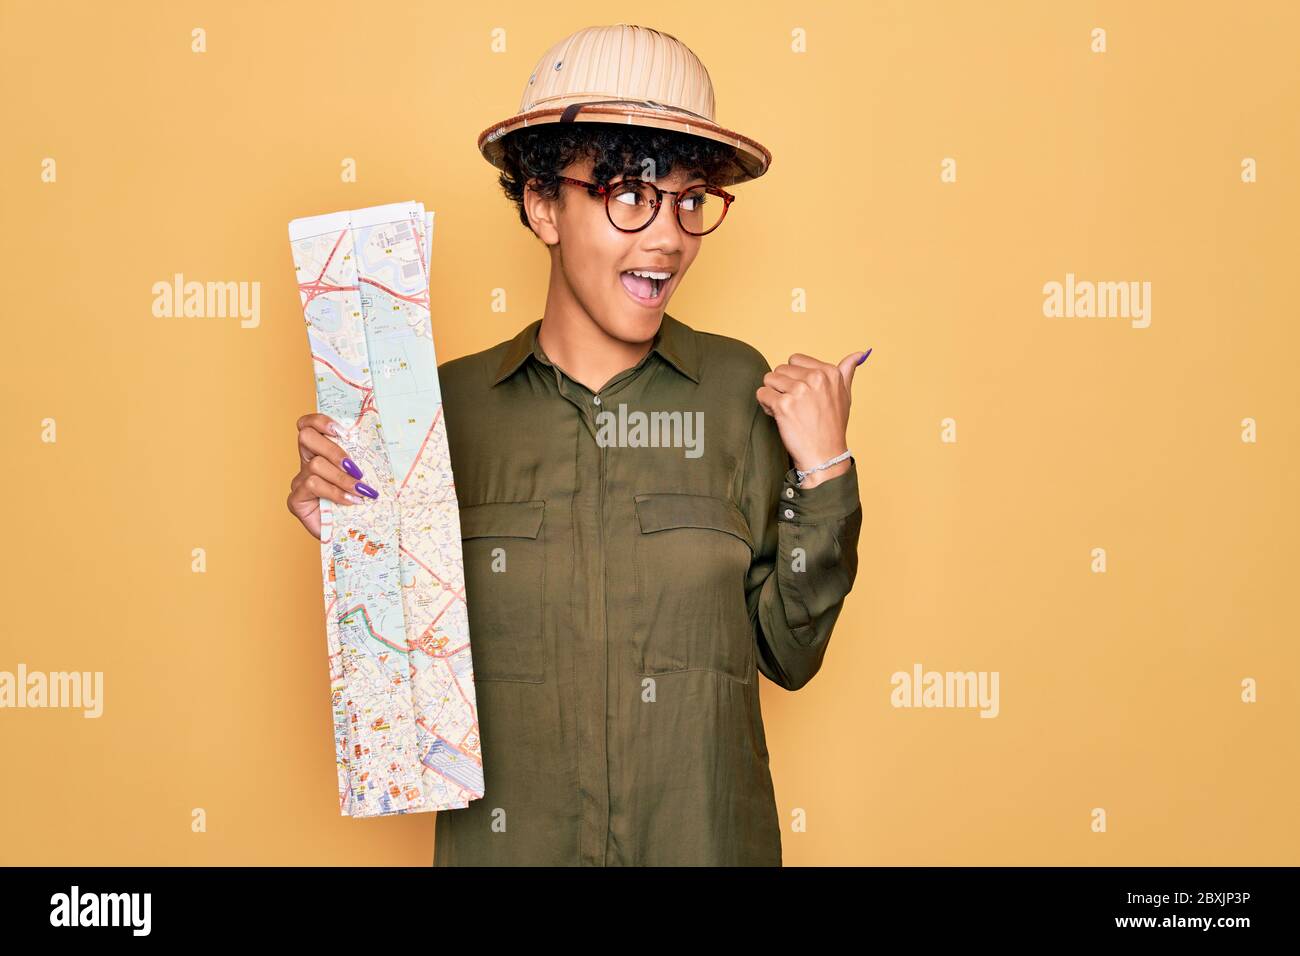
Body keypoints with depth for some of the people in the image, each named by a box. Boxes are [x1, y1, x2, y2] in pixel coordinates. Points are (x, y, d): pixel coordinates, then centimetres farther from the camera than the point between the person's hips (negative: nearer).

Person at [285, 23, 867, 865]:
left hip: (704, 837, 0)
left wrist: (824, 477, -12)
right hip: (503, 839, 0)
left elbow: (788, 654, -3)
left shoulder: (740, 388, -7)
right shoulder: (455, 399, -6)